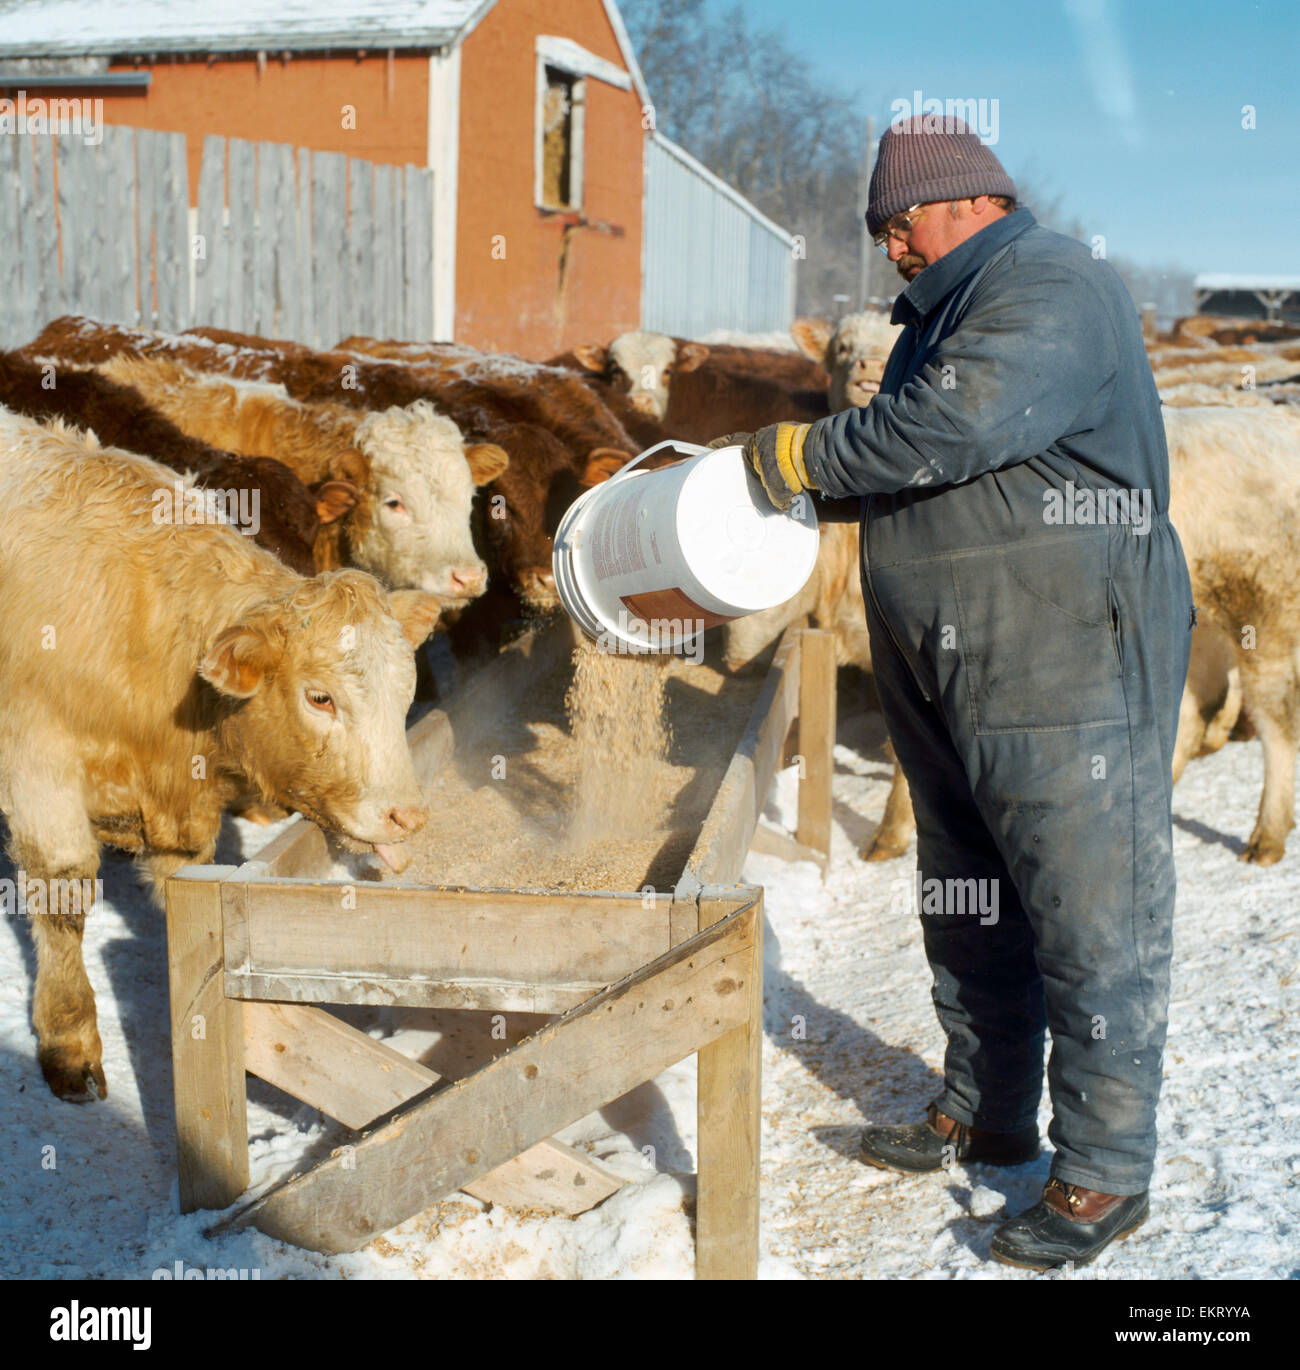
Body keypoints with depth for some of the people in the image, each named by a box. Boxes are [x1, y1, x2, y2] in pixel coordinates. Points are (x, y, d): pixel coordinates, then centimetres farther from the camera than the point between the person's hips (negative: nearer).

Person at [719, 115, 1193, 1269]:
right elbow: (907, 469, 24)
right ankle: (984, 1115, 35)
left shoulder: (1050, 287, -13)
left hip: (1068, 676, -10)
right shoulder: (948, 311, 19)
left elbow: (958, 423, -28)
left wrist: (807, 454, -16)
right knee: (967, 907, 19)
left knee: (1091, 918, -1)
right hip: (954, 685, 10)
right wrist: (804, 485, 7)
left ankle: (1106, 1175, 9)